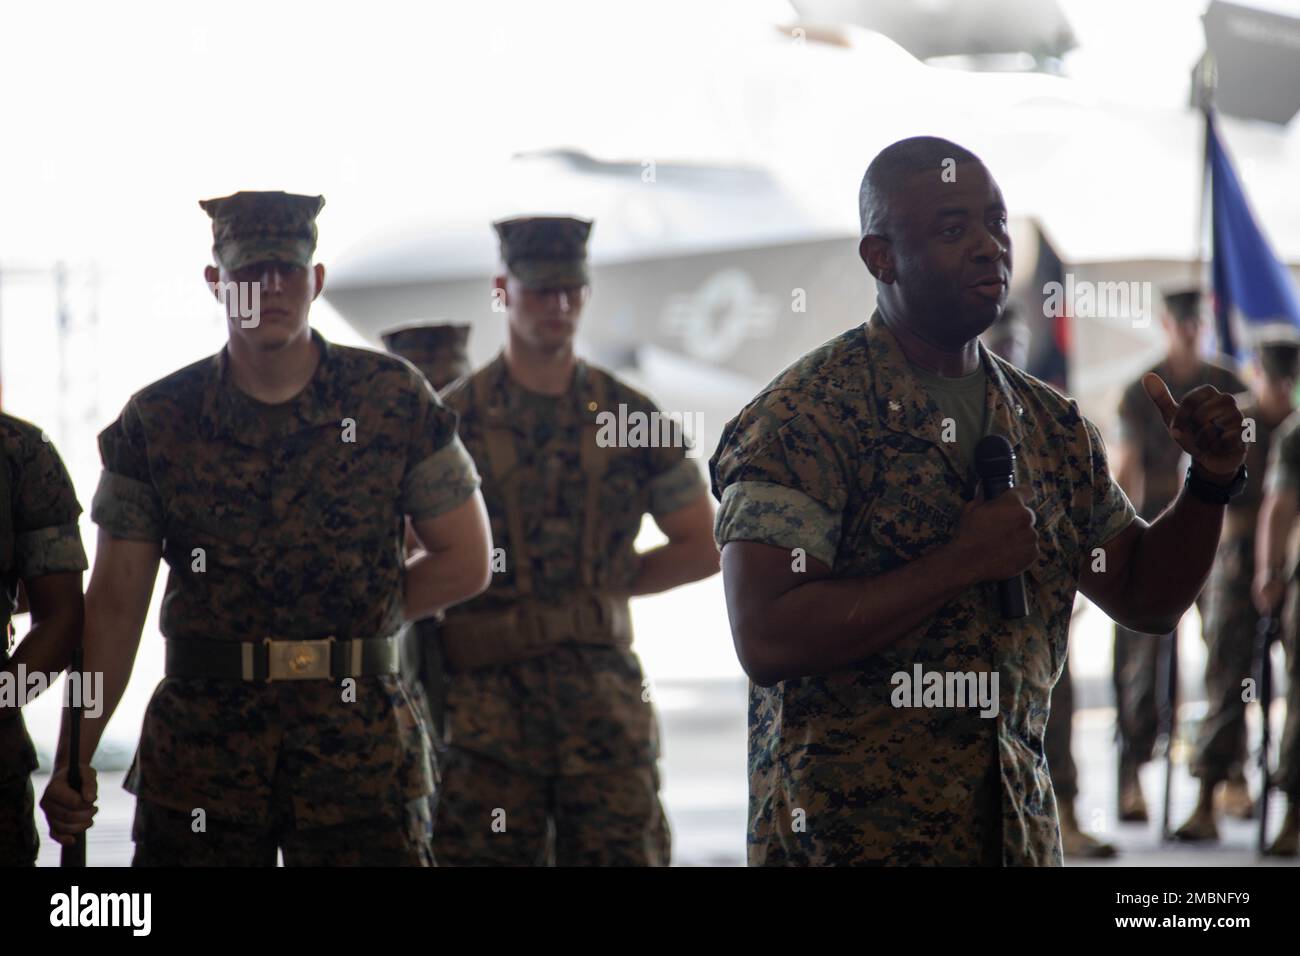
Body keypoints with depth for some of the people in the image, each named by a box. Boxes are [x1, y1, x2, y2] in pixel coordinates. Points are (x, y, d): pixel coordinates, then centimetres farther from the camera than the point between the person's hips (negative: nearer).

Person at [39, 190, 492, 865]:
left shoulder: (394, 400, 3)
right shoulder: (156, 422, 4)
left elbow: (466, 562, 9)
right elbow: (115, 601, 4)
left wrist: (354, 621, 1)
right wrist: (73, 761, -3)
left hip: (361, 747, 0)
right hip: (199, 748, 1)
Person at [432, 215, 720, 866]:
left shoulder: (630, 418, 9)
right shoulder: (452, 419, 3)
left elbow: (701, 548, 14)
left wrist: (608, 586, 6)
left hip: (604, 686, 2)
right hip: (487, 688, -2)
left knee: (623, 853, -1)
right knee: (485, 857, -1)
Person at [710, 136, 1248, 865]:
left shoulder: (1052, 426, 9)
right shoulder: (805, 414, -12)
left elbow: (1145, 596, 17)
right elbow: (766, 640, -21)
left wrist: (1212, 483, 0)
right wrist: (962, 564, -20)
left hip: (1019, 830, 6)